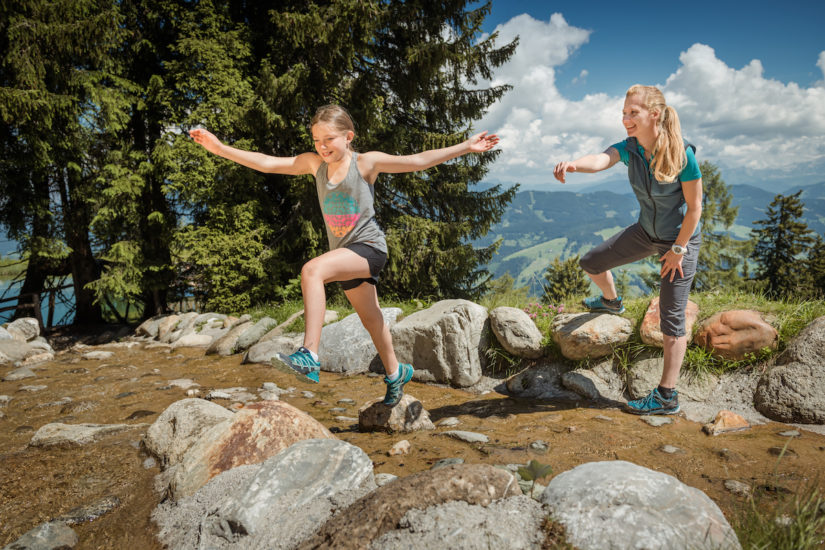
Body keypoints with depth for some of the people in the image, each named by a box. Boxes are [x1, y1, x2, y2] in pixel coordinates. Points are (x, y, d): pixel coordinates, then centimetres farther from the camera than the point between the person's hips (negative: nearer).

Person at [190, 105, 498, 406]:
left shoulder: (366, 163, -7)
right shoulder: (315, 164, 4)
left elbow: (419, 161, -8)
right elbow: (266, 163, 1)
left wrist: (467, 147, -11)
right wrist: (220, 148, -6)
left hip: (368, 247, -7)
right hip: (345, 252, 7)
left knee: (312, 270, -30)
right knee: (370, 318, 20)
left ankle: (309, 356, -36)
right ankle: (395, 373, 43)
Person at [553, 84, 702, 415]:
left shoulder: (682, 153, -25)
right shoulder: (629, 148, -11)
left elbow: (694, 207, -19)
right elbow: (601, 159, -33)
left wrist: (678, 249, -16)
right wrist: (571, 165, -55)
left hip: (681, 238, -6)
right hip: (646, 232, 6)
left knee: (671, 317, -5)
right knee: (591, 263, 11)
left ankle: (667, 397, 3)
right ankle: (611, 302, 47)